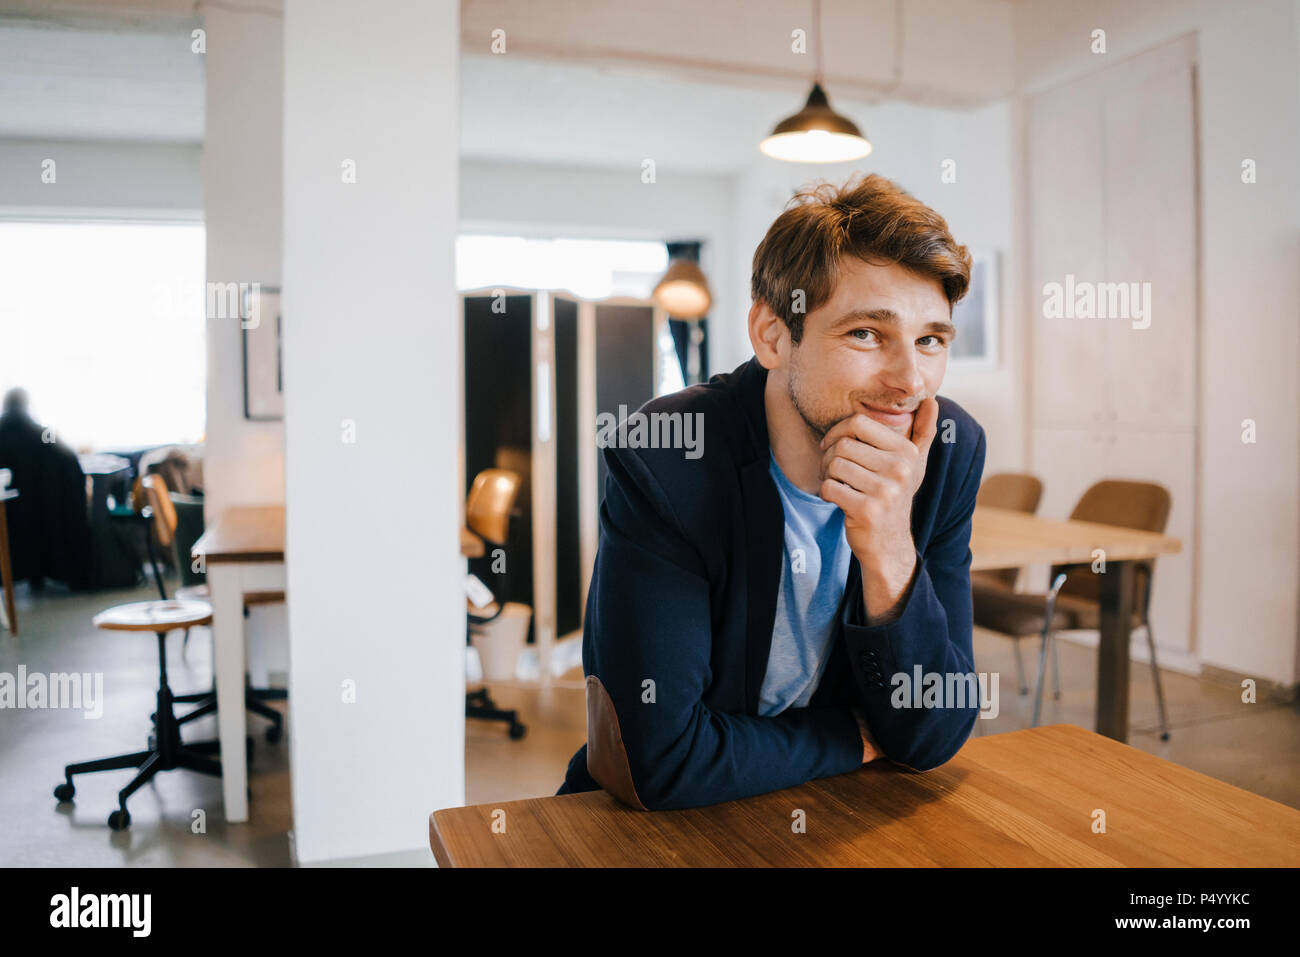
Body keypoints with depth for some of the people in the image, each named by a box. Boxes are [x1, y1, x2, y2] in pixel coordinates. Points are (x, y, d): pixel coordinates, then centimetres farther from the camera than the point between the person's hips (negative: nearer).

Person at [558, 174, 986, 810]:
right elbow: (663, 763, -24)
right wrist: (859, 738, -12)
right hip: (667, 827, -2)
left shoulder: (950, 451, -10)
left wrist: (892, 557, -27)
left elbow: (933, 738, -11)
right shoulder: (660, 467, -23)